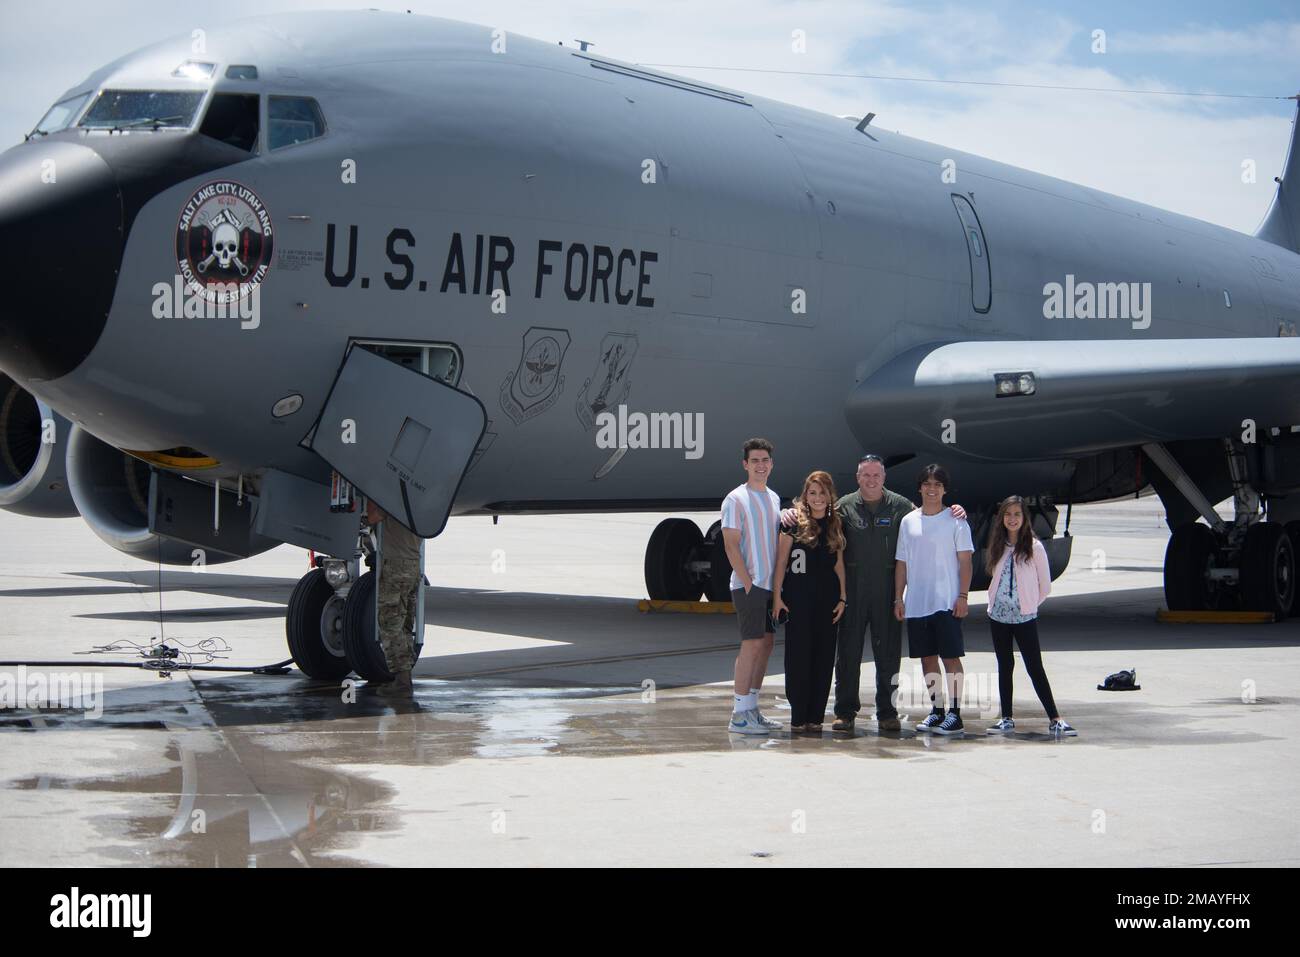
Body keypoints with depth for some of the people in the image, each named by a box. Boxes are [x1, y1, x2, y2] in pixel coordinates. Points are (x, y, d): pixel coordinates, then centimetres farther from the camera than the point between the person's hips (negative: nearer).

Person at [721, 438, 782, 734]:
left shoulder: (774, 498, 16)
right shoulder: (736, 499, -8)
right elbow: (731, 545, -12)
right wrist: (748, 583, -16)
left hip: (770, 584, 8)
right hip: (748, 584, -8)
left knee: (766, 643, 8)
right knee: (752, 643, -11)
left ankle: (752, 709, 14)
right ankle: (740, 715, -10)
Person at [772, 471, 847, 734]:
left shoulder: (836, 526, 10)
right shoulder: (794, 523, -1)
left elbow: (839, 564, 12)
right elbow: (781, 562, -2)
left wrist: (842, 598, 5)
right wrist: (777, 597, -7)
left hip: (828, 600, 4)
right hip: (798, 599, -4)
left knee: (824, 658, 3)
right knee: (798, 656, -3)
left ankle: (815, 717, 9)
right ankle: (798, 718, 1)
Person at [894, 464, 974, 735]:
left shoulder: (955, 521, 0)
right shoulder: (908, 522, 11)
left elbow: (965, 561, -3)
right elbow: (902, 563, 13)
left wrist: (963, 596, -11)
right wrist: (898, 598, 8)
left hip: (946, 602, -4)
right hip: (916, 603, 4)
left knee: (950, 656, -4)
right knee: (927, 657, 9)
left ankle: (955, 713, -2)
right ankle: (937, 711, 17)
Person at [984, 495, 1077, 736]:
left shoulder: (1034, 547, -7)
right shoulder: (998, 546, 6)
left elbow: (1045, 587, -1)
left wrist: (1028, 605, 4)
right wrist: (996, 601, 7)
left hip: (1025, 617, -4)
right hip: (998, 616, 4)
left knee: (1035, 668, -6)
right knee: (1005, 667, 9)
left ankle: (1055, 719, -4)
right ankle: (1007, 719, 14)